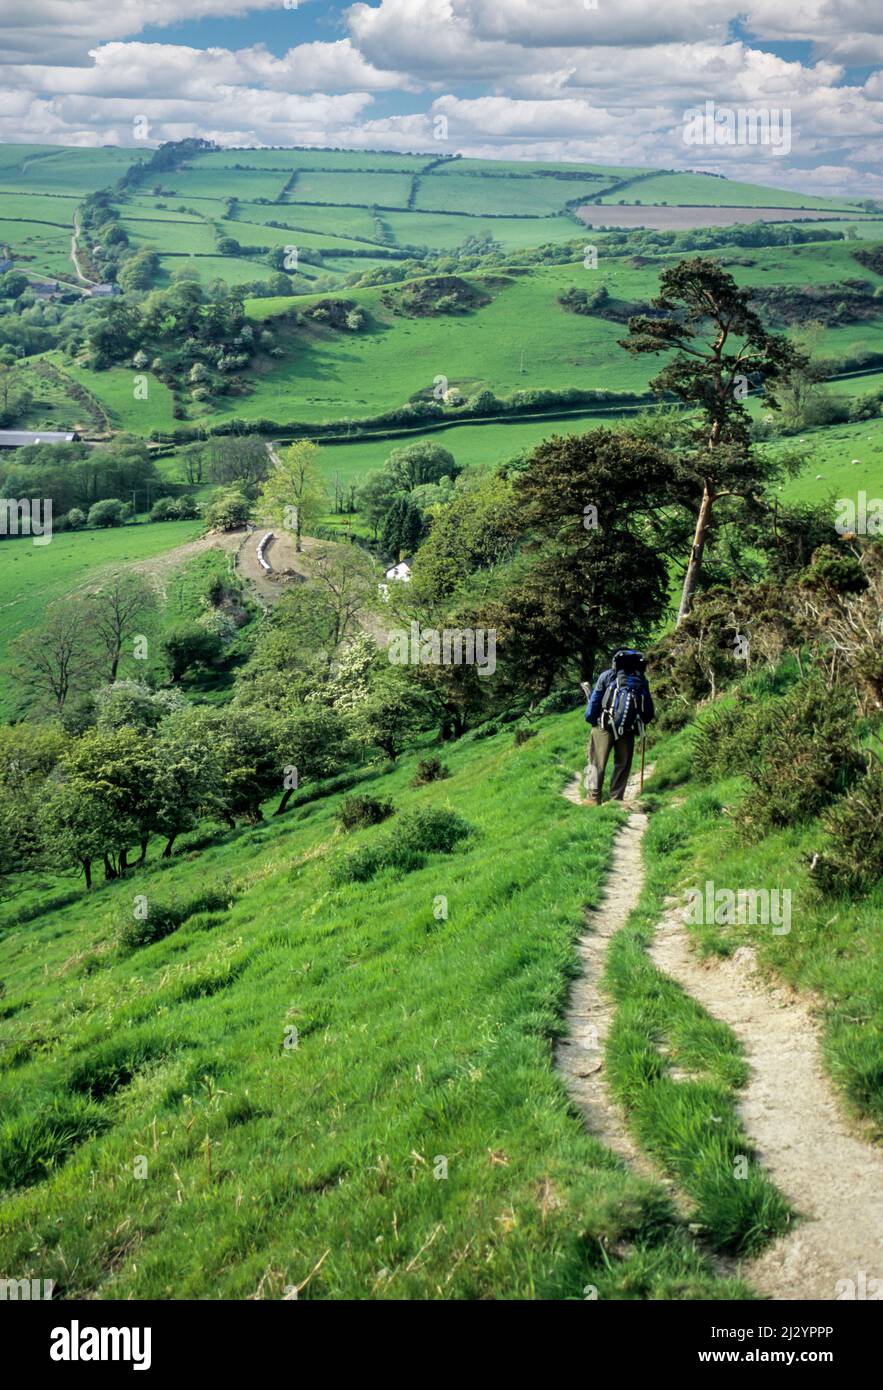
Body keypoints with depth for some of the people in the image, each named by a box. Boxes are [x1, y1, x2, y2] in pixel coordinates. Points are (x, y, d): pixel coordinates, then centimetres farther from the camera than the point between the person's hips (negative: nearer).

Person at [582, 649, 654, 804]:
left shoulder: (607, 675, 0)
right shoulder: (642, 680, 8)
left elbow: (595, 700, -2)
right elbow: (649, 711, 9)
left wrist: (590, 719, 8)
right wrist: (642, 723, 24)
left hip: (604, 727, -2)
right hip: (628, 730, 2)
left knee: (597, 762, 4)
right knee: (623, 765, 12)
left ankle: (594, 798, 1)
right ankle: (616, 800, 10)